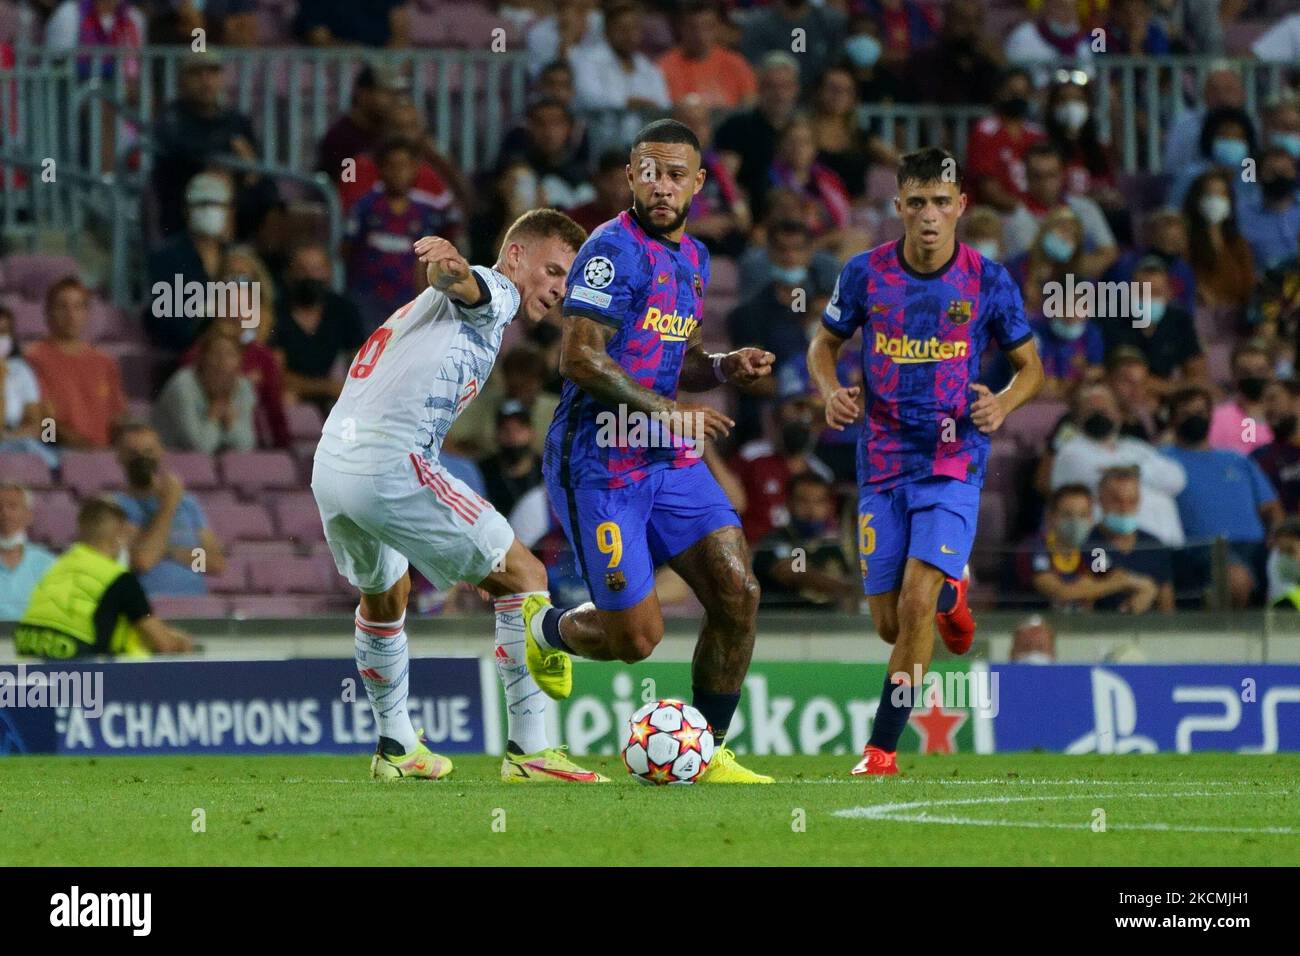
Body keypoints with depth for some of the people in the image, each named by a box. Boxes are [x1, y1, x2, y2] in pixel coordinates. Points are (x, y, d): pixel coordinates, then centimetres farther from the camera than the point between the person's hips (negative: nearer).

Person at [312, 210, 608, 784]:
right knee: (523, 576, -5)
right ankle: (528, 750, -9)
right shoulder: (495, 294, 2)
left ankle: (395, 747, 45)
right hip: (392, 463, -10)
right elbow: (459, 283, -20)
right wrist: (451, 264, -42)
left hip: (327, 468, 10)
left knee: (385, 595, 33)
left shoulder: (429, 308, 31)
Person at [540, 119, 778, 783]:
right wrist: (664, 409, -26)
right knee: (636, 638, -7)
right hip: (599, 465, -8)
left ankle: (707, 753, 7)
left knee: (737, 595, -5)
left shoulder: (691, 258, 14)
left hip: (670, 459, 8)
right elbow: (579, 359, -21)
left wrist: (726, 368, 5)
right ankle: (547, 633, 27)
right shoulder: (614, 250, -14)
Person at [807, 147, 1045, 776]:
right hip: (883, 463, 2)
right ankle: (951, 591, 42)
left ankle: (883, 747, -8)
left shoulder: (988, 282, -5)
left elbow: (1030, 366, 7)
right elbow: (824, 344, 12)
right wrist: (831, 392, -10)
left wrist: (1003, 403, -14)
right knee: (889, 624, 5)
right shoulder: (866, 274, -3)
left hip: (954, 464, -2)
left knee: (916, 600, -19)